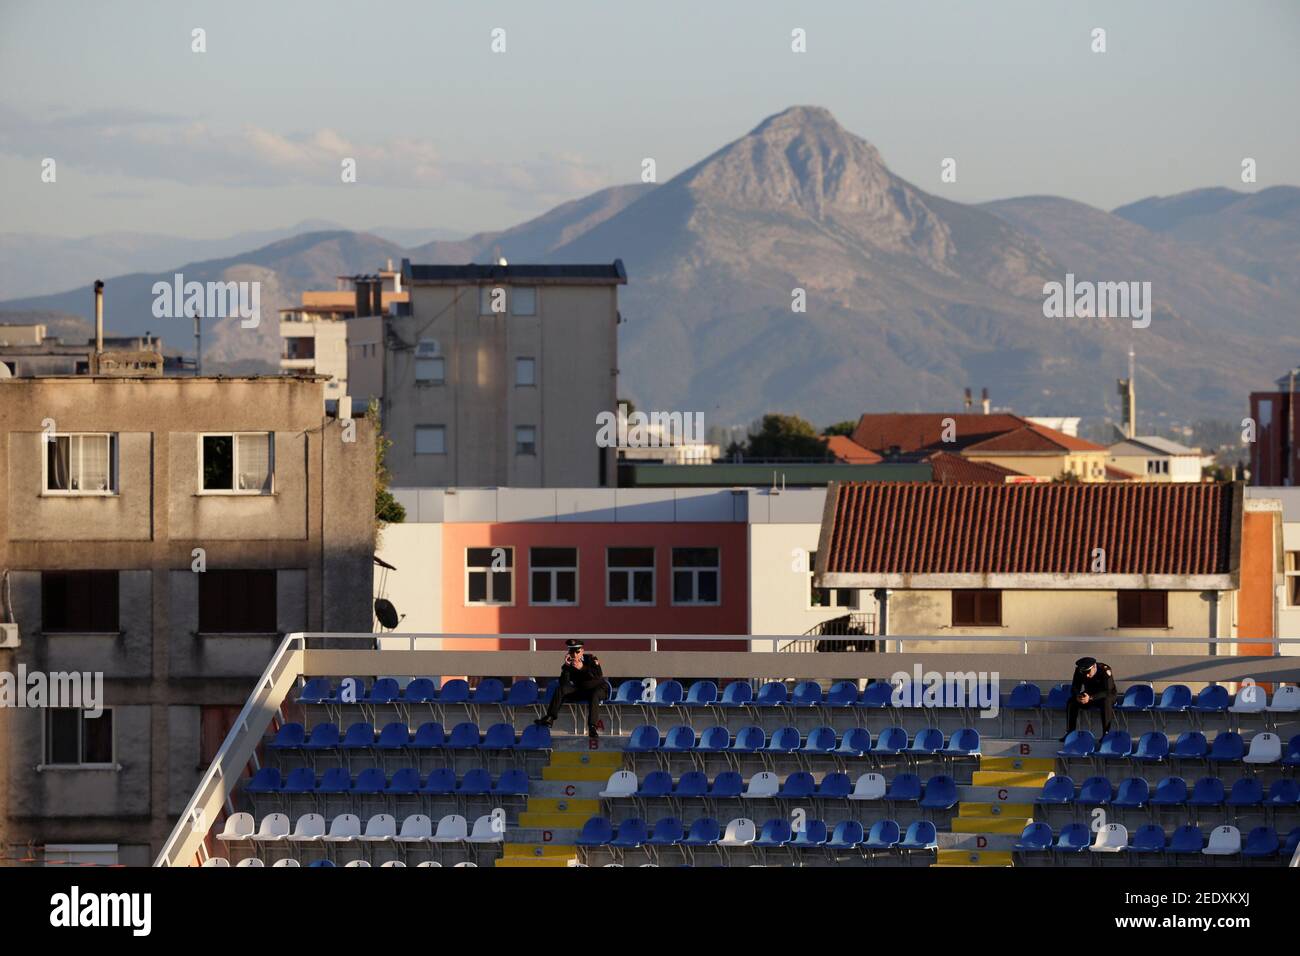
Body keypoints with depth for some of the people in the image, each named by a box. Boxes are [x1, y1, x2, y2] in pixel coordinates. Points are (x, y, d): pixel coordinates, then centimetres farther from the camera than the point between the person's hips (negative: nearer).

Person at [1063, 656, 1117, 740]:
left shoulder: (1105, 670, -30)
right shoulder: (1079, 671, -15)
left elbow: (1108, 692, -34)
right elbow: (1074, 687, -11)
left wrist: (1091, 698, -47)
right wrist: (1077, 696, -37)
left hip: (1107, 696, -4)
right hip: (1089, 694, 4)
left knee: (1106, 703, -38)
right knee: (1071, 701, -19)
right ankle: (1069, 733, -13)